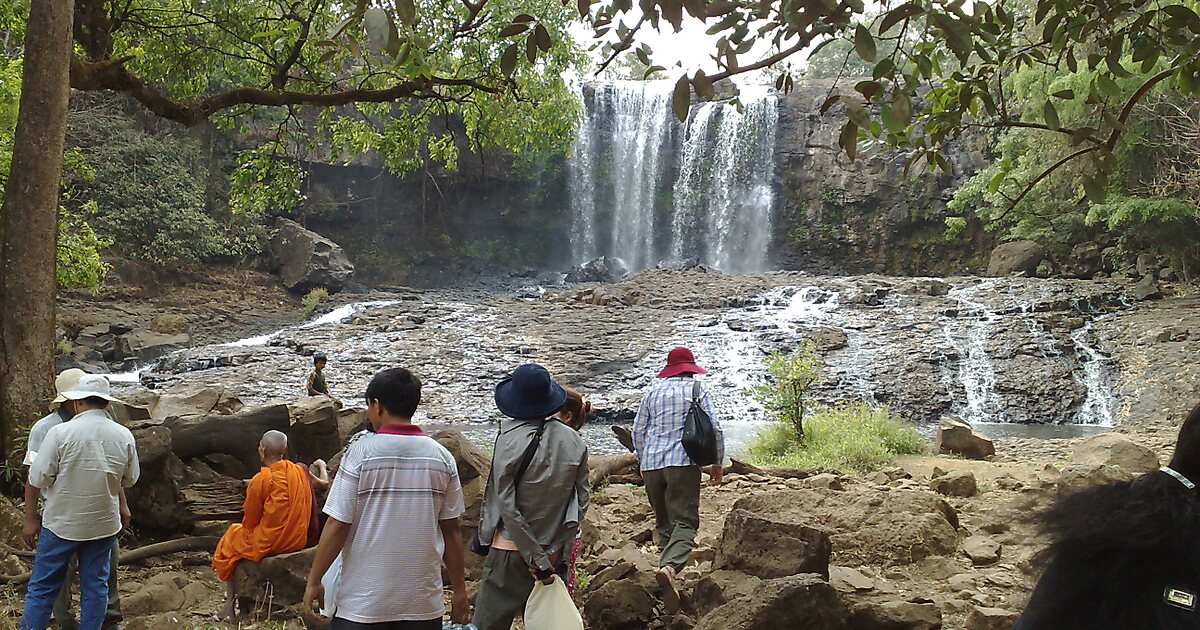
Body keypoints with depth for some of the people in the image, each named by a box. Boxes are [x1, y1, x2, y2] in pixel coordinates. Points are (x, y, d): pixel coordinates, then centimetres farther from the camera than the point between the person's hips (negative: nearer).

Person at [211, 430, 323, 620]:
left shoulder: (261, 480, -19)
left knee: (229, 543, 21)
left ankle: (230, 602, 21)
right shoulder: (300, 471, -4)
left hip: (270, 544, -6)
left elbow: (250, 521, -8)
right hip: (299, 540, 6)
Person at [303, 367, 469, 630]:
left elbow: (337, 526, -9)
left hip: (363, 602, -3)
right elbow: (451, 530, 2)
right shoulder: (442, 458, 0)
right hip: (423, 602, 3)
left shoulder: (361, 452, -9)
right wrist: (459, 590, 11)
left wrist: (313, 581, 2)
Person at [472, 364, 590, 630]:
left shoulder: (509, 440, -12)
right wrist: (557, 551, 3)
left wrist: (536, 559, -12)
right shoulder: (574, 441, 1)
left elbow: (507, 507, -15)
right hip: (554, 552, 5)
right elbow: (581, 501, 1)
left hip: (511, 549, -4)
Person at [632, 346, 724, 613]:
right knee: (685, 521, -10)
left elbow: (638, 430, 15)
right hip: (683, 461, -4)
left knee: (663, 521, 16)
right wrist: (717, 462, 9)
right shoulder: (697, 389, 4)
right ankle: (670, 566, -33)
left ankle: (669, 571, 15)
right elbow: (714, 427, -1)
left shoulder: (654, 390, 13)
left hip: (651, 463, 4)